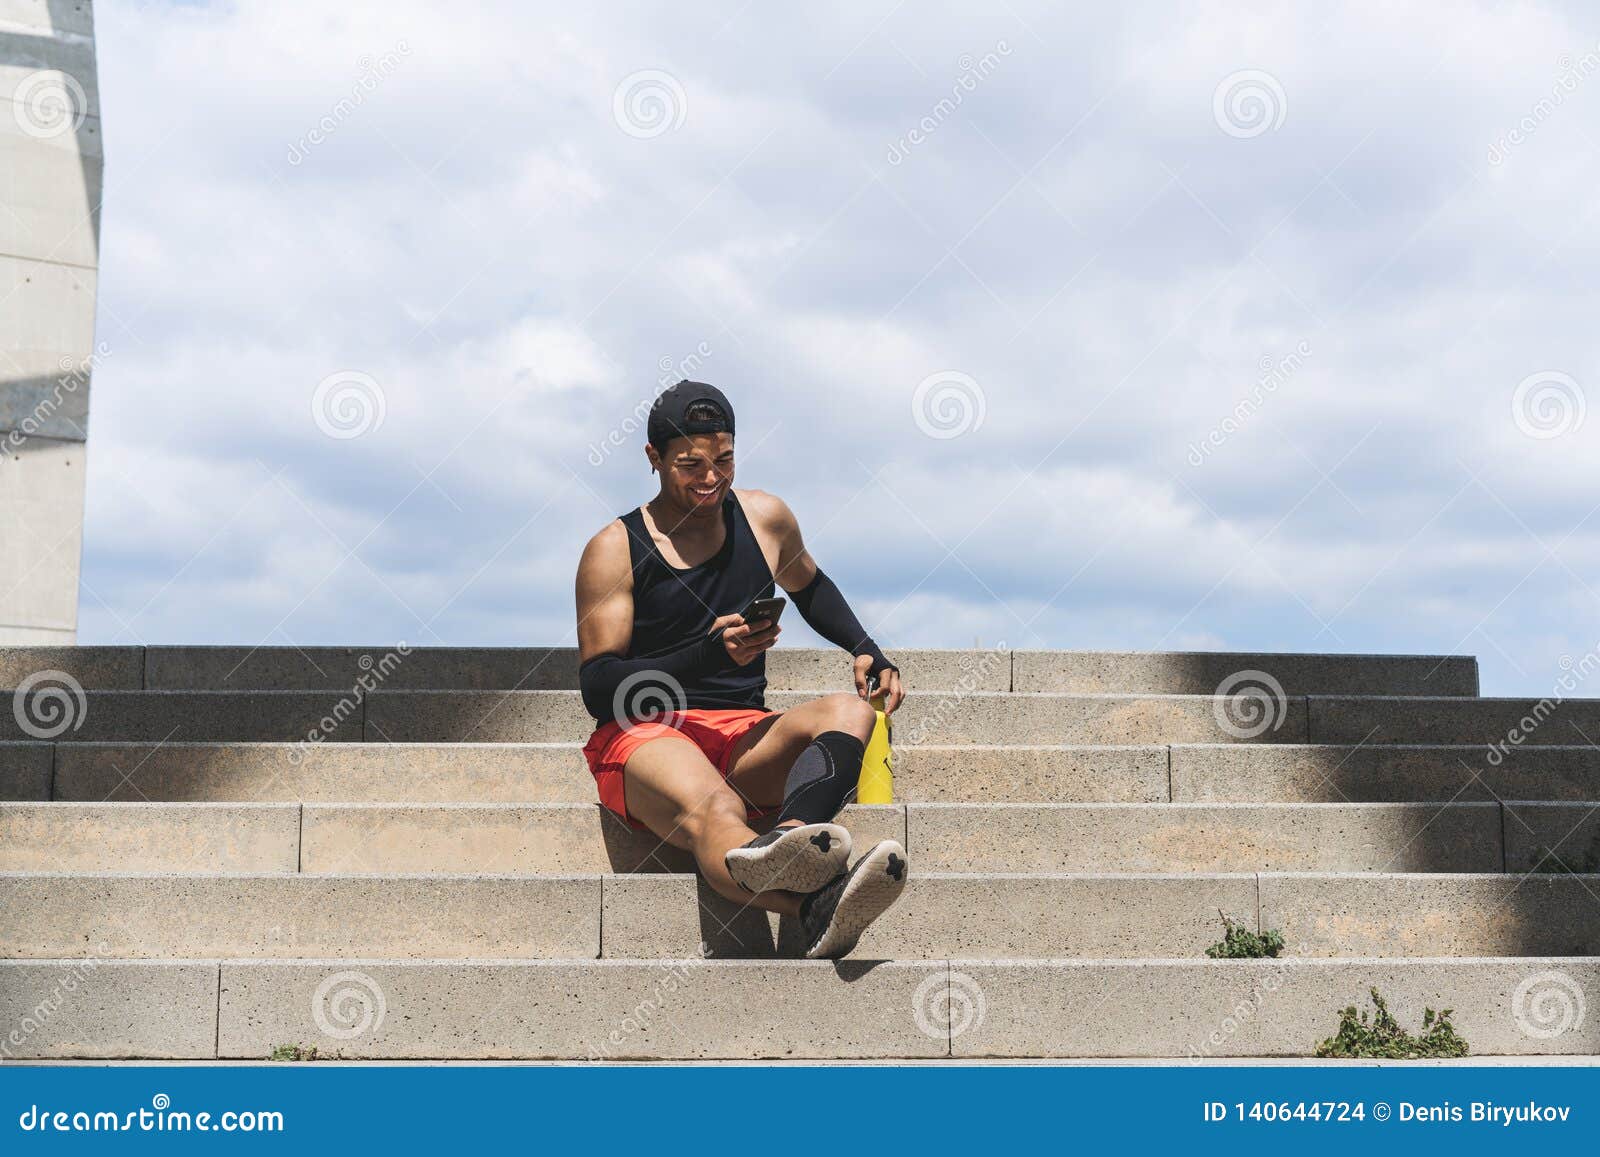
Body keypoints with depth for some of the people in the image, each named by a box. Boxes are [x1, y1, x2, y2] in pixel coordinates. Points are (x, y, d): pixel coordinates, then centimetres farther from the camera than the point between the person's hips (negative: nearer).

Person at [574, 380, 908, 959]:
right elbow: (598, 689, -6)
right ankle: (819, 907, -75)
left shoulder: (765, 518, 14)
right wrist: (711, 652, -19)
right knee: (714, 809, -40)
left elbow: (810, 587, 37)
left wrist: (868, 652, 18)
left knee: (852, 709, -27)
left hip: (743, 740, 5)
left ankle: (789, 839, -62)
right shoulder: (615, 550, 1)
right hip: (645, 736, -5)